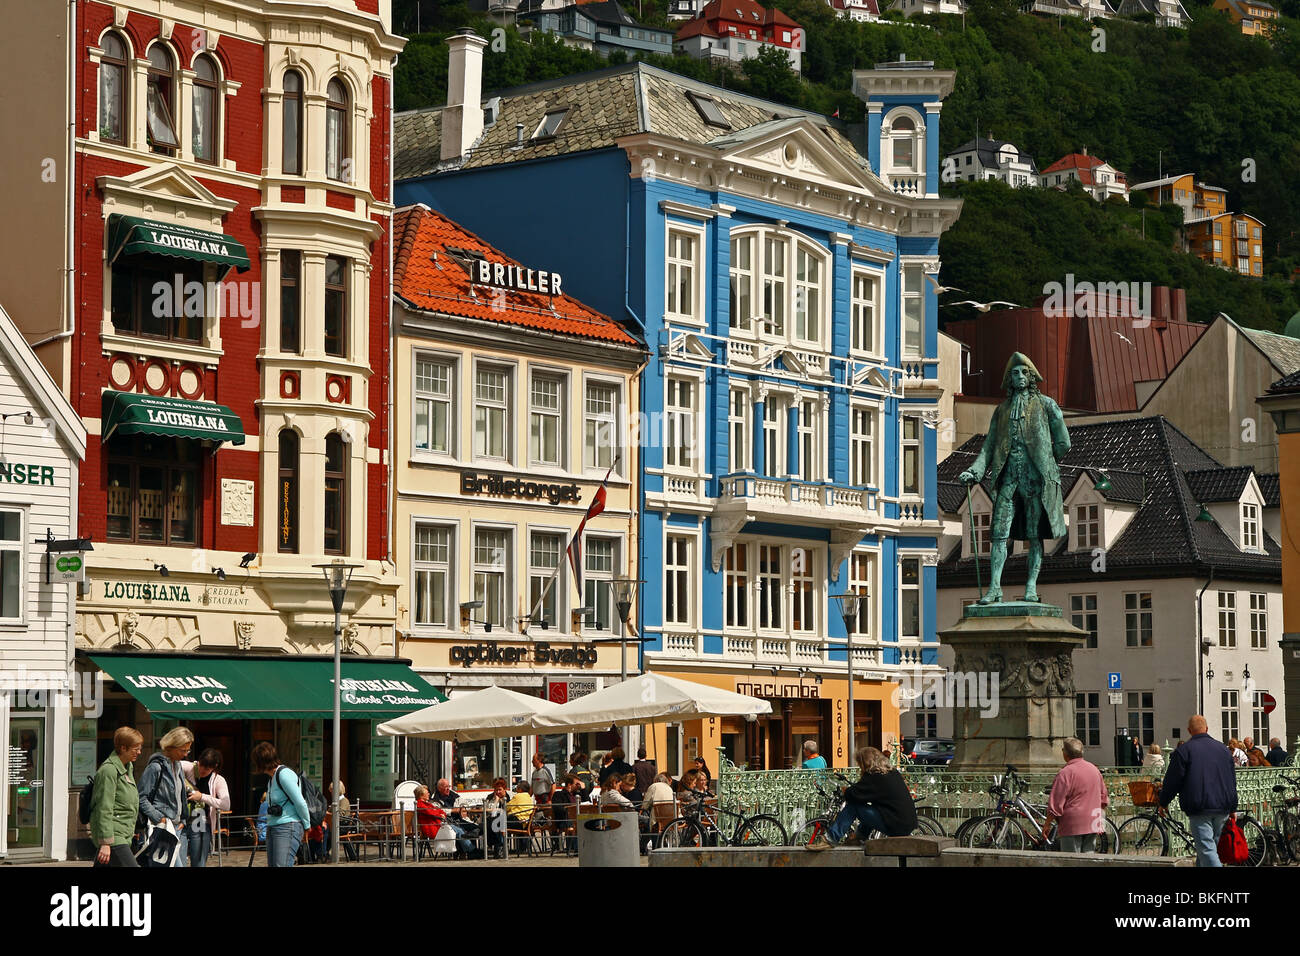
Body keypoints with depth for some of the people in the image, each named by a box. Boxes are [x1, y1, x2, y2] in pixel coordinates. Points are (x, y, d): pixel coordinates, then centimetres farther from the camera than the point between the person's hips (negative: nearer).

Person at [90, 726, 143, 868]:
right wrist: (105, 843, -20)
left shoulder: (127, 767, 17)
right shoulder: (109, 770, -14)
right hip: (112, 835, -9)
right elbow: (104, 809, -17)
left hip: (123, 835, 9)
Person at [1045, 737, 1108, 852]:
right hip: (1092, 824, 7)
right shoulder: (1094, 769, 11)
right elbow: (1103, 798, 22)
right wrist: (1101, 821, 33)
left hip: (1072, 826, -7)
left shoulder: (1065, 773, -13)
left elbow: (1055, 805, -14)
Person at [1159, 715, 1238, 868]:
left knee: (1207, 849, -11)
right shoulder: (1222, 749, 14)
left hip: (1199, 808, -6)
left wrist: (1163, 803, 12)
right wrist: (1233, 808, 26)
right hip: (1222, 808, 6)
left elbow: (1172, 780, -3)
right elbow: (1232, 780, 19)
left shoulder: (1184, 750, -4)